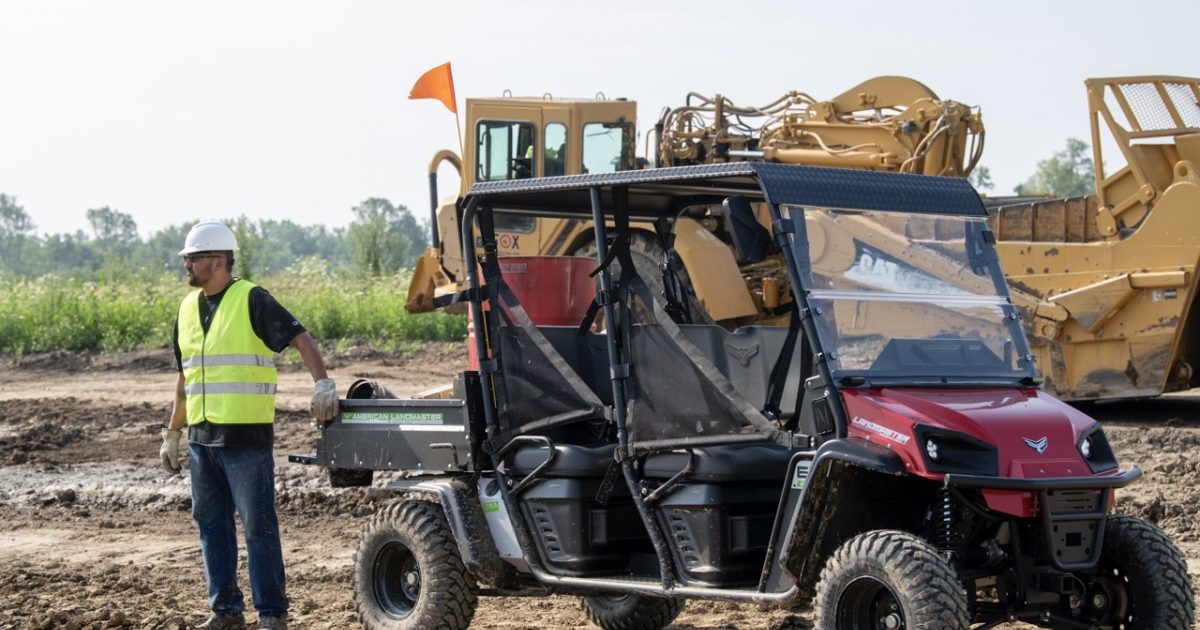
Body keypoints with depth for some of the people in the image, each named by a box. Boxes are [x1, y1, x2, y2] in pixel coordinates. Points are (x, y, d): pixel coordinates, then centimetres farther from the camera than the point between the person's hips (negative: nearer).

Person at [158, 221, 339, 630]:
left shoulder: (252, 301, -6)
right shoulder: (188, 308, 14)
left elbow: (300, 339, -14)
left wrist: (322, 385, -28)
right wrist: (172, 434, 21)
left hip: (247, 438, -7)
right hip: (202, 439, 7)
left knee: (259, 527, -3)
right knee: (211, 524, 10)